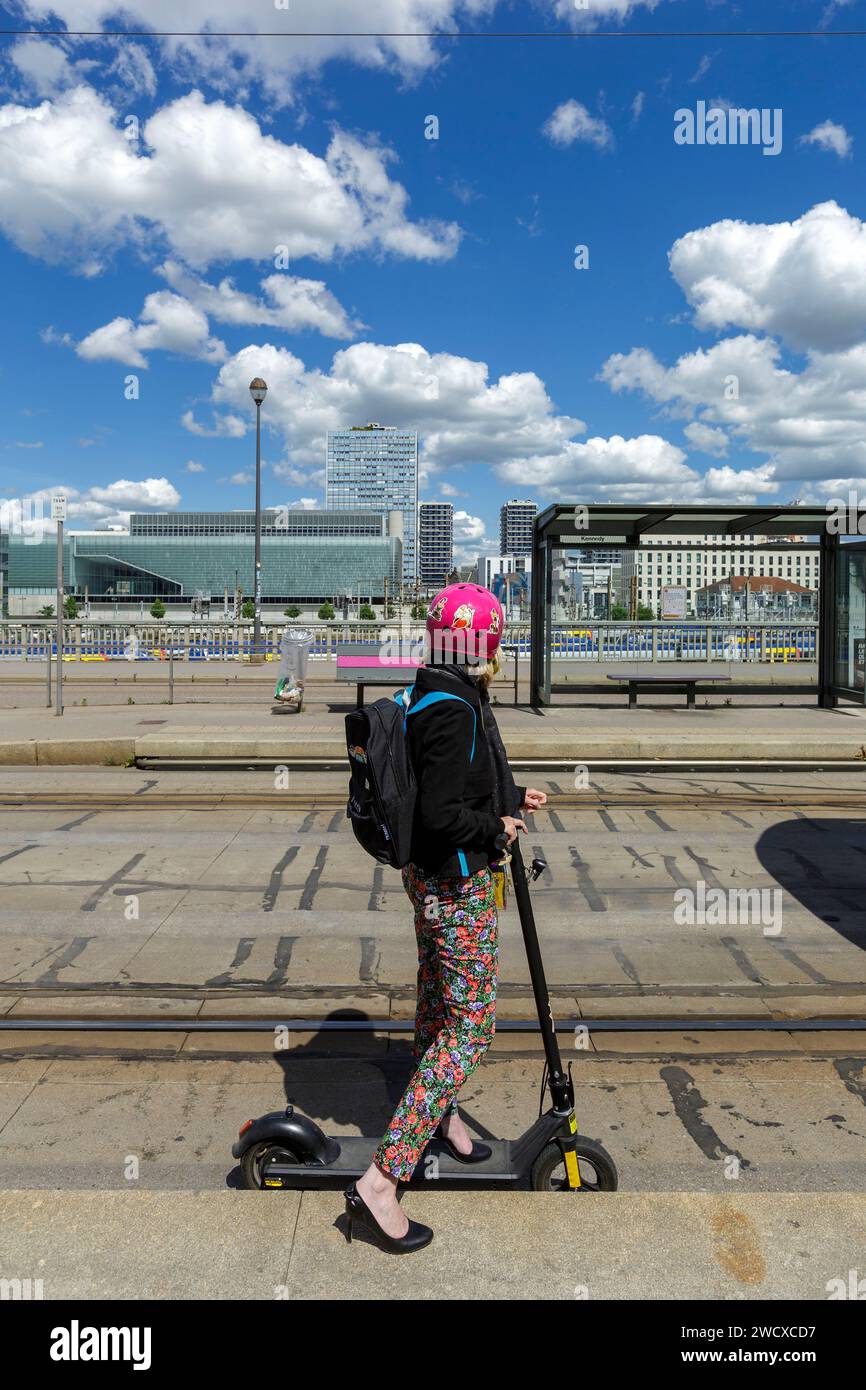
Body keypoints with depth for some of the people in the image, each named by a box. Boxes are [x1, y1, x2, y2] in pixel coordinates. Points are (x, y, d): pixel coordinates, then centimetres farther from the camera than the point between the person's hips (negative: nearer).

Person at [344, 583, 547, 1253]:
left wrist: (513, 795, 19)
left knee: (437, 1006, 24)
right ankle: (380, 1179, 0)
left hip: (431, 876, 10)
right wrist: (498, 826, -14)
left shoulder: (438, 698, 7)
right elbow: (441, 814, -29)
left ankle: (440, 1121, 46)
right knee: (470, 1026, -3)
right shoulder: (455, 712, -25)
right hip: (459, 884, -10)